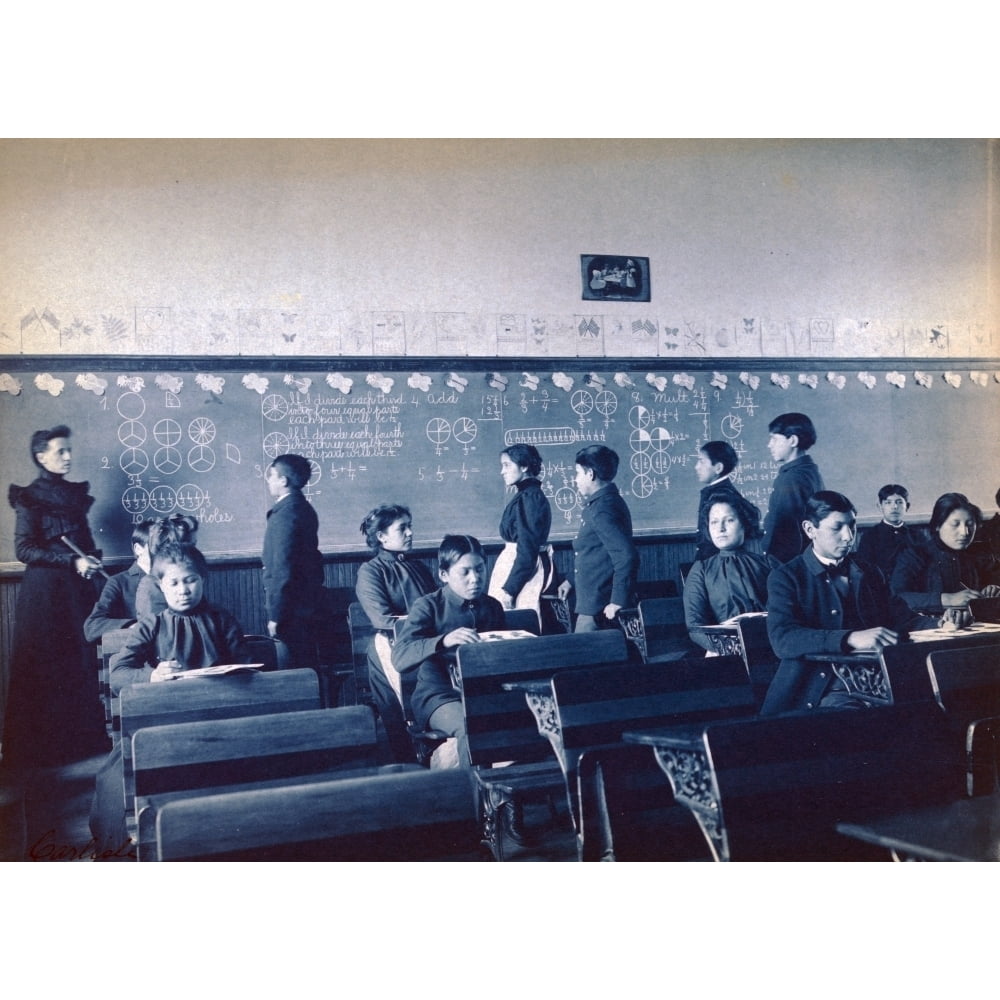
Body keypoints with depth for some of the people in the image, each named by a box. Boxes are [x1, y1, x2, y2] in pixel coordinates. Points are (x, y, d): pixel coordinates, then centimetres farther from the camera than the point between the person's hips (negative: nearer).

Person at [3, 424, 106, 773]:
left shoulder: (76, 493, 13)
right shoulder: (30, 498, -6)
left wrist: (92, 561, 0)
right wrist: (73, 561, -18)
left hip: (78, 588, 6)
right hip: (45, 589, -6)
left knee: (82, 663, 4)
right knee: (46, 667, -3)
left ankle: (82, 738, 11)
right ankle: (41, 747, 4)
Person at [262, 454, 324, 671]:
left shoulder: (285, 515, -20)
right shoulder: (303, 508, 10)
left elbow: (282, 570, -22)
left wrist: (275, 615, -20)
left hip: (291, 606, -10)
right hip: (306, 602, 10)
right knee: (308, 669, 17)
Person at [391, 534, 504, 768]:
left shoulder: (492, 607, 12)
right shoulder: (428, 606, -5)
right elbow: (399, 658, -19)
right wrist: (443, 641, -35)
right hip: (440, 697, -5)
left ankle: (449, 754, -10)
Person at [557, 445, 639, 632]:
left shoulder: (602, 509, -19)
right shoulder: (598, 503, 14)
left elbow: (627, 556, -27)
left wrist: (619, 601, -25)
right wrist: (573, 581, 30)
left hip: (599, 608, -10)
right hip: (592, 603, 10)